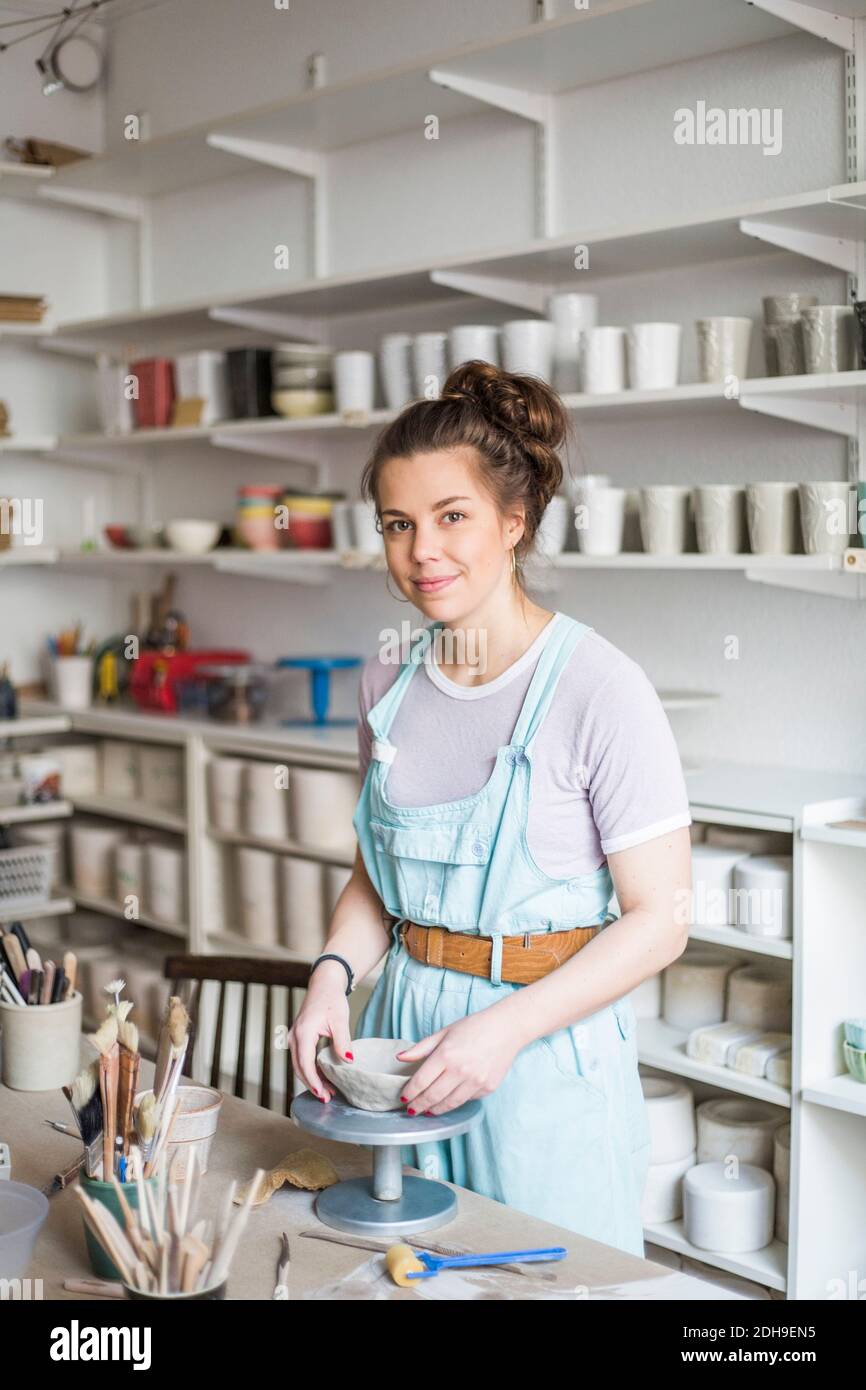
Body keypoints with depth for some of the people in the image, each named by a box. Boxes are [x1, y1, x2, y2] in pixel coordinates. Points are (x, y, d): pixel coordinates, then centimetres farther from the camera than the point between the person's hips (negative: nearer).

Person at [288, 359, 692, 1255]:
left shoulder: (600, 688, -16)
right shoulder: (388, 685, 3)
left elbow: (658, 919, -14)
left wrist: (507, 1027, -22)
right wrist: (333, 973, -6)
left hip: (549, 1051, -5)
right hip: (403, 1024, 5)